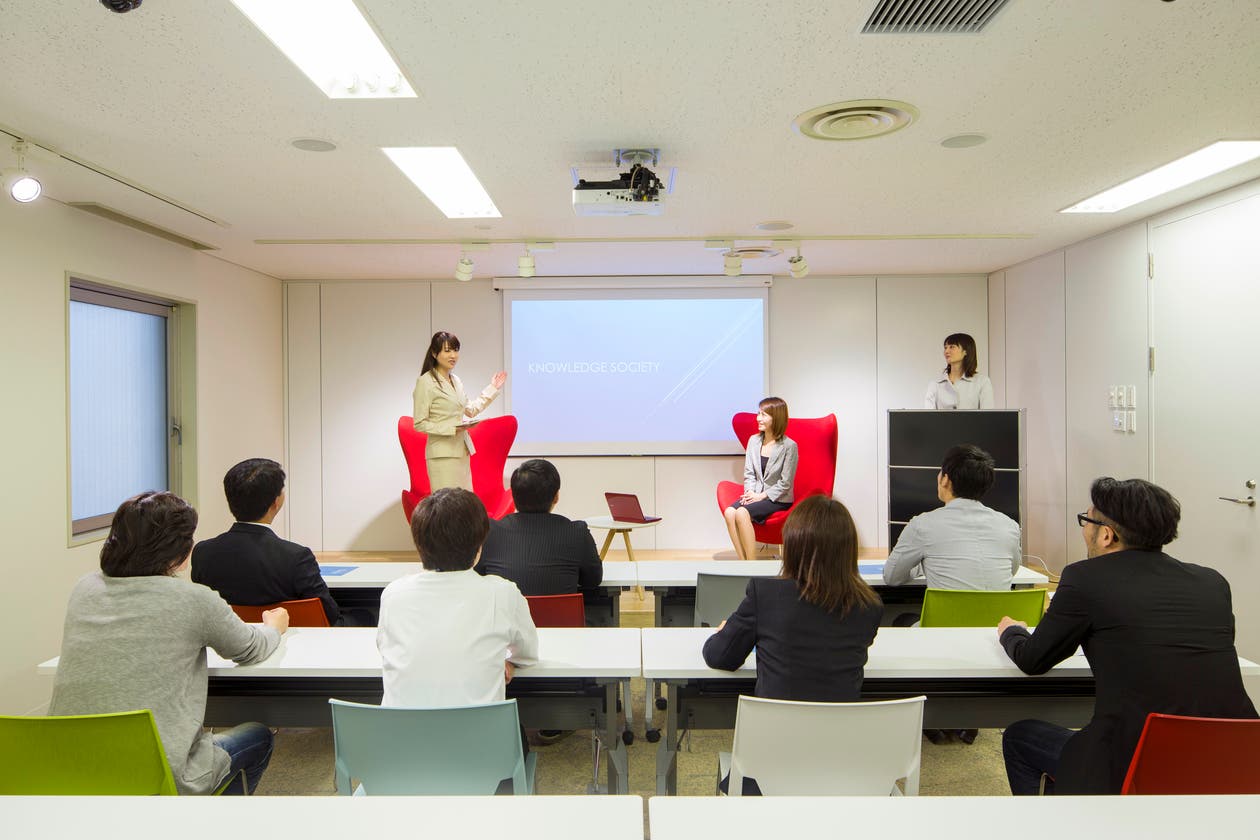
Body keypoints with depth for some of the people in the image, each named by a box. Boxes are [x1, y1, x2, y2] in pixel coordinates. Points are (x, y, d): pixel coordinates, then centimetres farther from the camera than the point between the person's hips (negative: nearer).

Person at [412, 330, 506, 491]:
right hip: (442, 453, -7)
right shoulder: (425, 382, -10)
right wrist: (451, 429, -18)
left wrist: (492, 388, 22)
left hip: (462, 450, 7)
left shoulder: (455, 380, 13)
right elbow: (419, 424, -11)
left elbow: (470, 410, 23)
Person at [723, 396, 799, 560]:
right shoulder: (753, 440, 7)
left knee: (742, 513, -30)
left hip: (778, 499, -5)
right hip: (756, 495, 6)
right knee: (729, 512, -24)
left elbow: (785, 483, -10)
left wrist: (761, 496, -15)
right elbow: (749, 473, 9)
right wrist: (750, 492, -9)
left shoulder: (789, 446, -11)